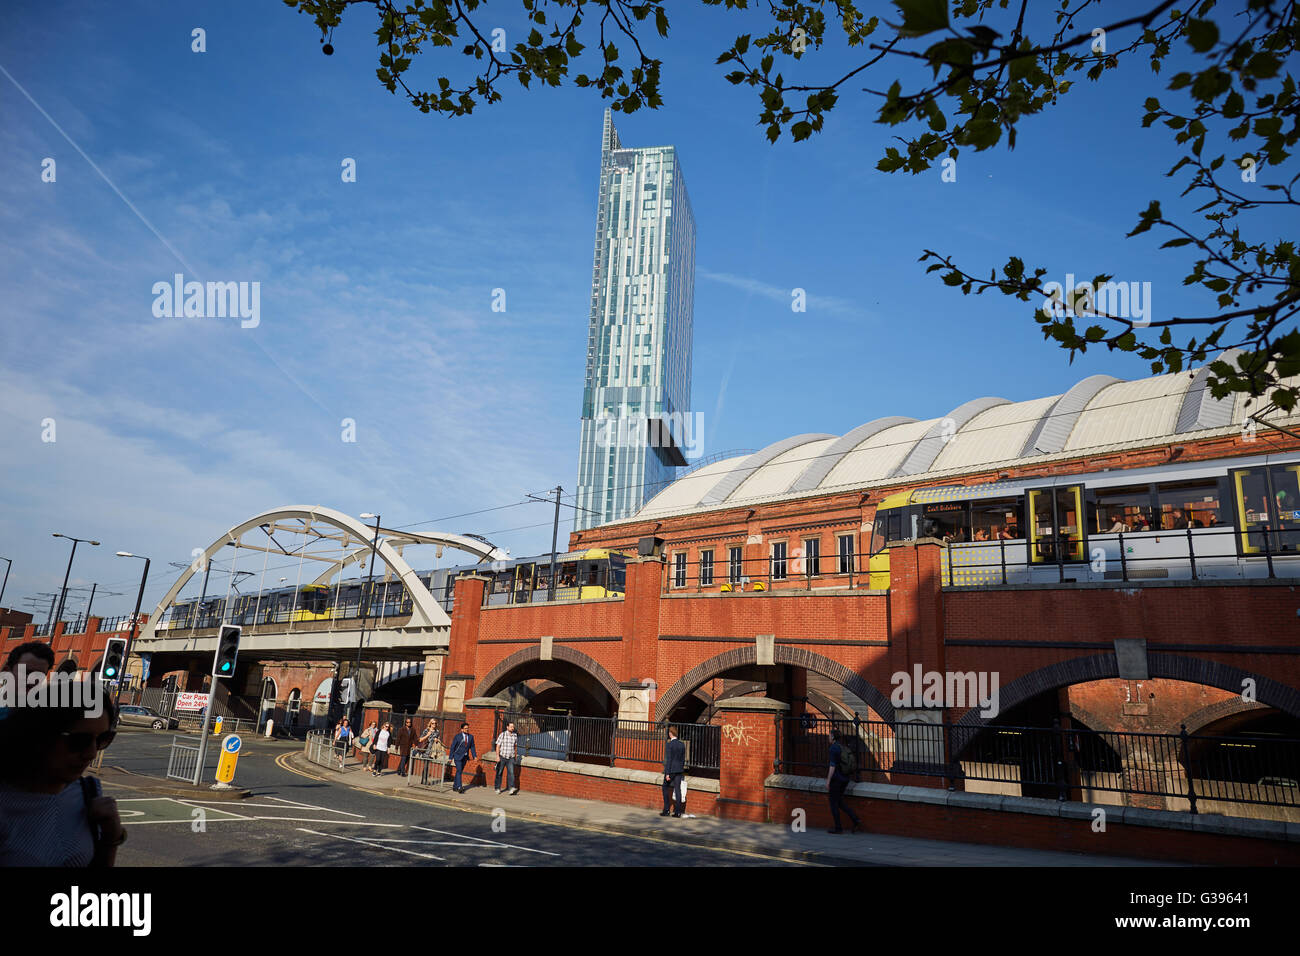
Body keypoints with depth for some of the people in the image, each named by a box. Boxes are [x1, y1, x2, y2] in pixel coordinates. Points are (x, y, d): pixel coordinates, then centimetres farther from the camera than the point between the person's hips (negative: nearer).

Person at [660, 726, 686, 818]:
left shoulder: (669, 745, -13)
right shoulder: (682, 744, 5)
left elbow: (668, 760, -15)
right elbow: (683, 759, 9)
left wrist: (667, 773, -13)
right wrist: (681, 770, 18)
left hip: (671, 770, -5)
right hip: (679, 770, 5)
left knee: (666, 789, 9)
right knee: (677, 789, 6)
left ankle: (666, 810, 7)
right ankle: (678, 811, 7)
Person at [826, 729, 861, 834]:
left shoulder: (834, 748, -15)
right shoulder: (844, 747, 10)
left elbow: (833, 766, -19)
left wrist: (828, 781, -15)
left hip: (836, 778, -8)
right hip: (845, 778, 8)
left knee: (834, 803, 5)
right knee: (840, 802, 17)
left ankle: (838, 828, 9)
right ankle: (856, 820, 6)